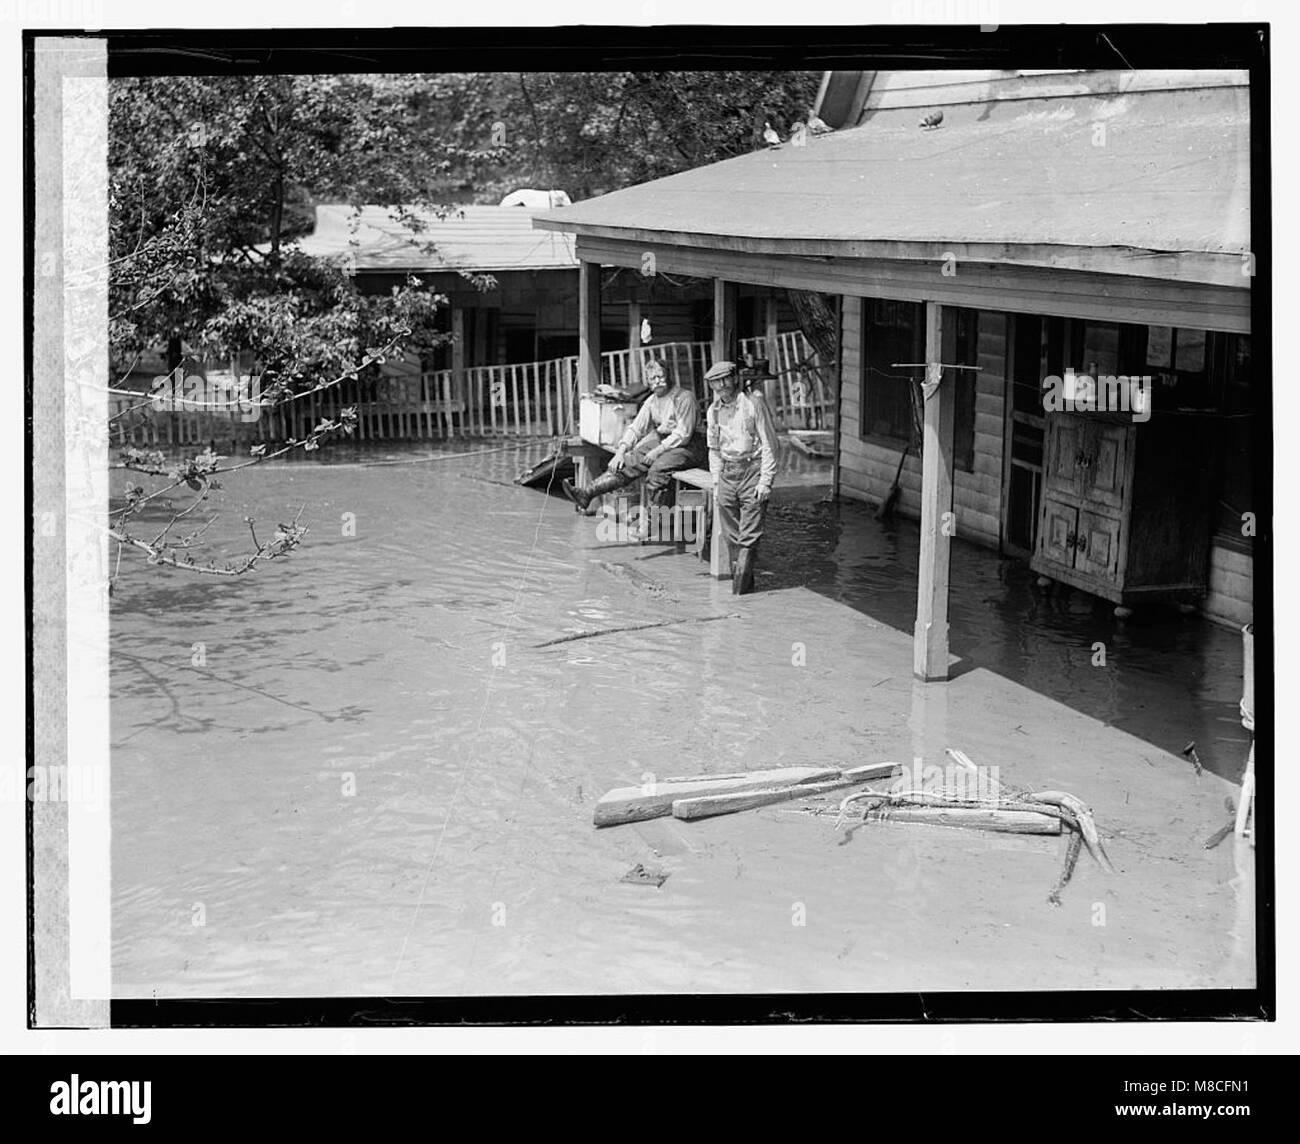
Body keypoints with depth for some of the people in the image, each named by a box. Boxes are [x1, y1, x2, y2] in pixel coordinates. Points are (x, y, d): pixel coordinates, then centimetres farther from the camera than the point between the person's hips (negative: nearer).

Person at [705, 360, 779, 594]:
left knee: (749, 535, -9)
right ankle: (739, 580, 13)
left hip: (753, 469, -5)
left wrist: (765, 481, -12)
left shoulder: (753, 404, -6)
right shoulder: (713, 411, 11)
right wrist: (716, 482, 12)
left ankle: (741, 584, -8)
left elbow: (769, 444, -7)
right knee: (731, 535, 4)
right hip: (728, 473, 5)